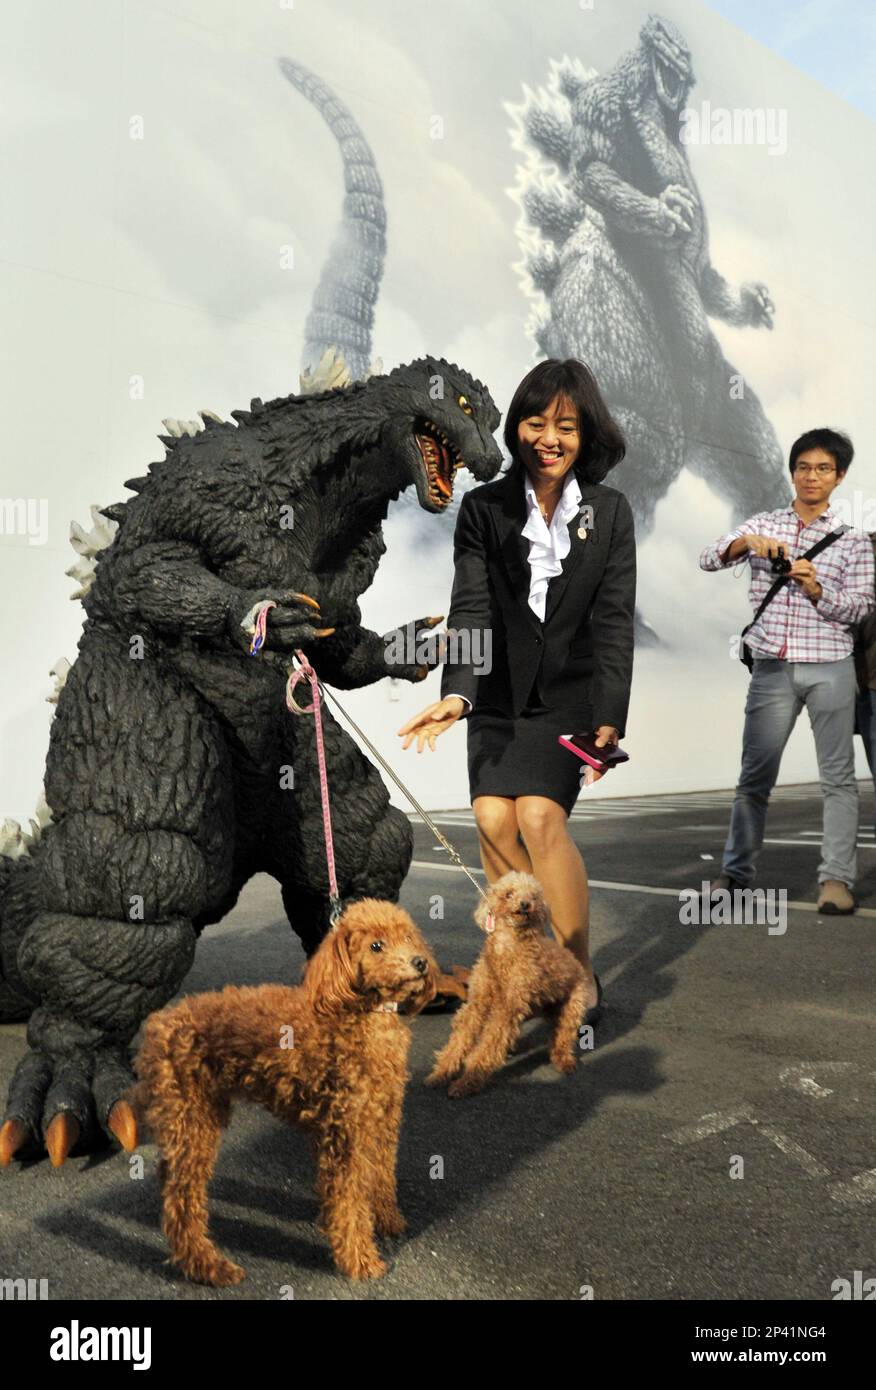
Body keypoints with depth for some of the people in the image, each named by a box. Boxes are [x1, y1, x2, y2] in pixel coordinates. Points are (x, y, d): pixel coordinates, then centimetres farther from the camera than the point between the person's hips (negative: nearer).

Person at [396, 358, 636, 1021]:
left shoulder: (611, 512, 1)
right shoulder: (483, 508, 0)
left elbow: (614, 623, -4)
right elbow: (470, 611, -9)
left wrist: (609, 719, -14)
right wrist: (456, 694, -25)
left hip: (570, 691, -2)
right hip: (501, 691, 2)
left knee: (538, 813, -19)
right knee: (493, 816, -12)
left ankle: (581, 974, -5)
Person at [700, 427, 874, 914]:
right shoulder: (764, 525, 11)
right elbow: (710, 560, 1)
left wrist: (817, 590, -18)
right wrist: (746, 541, -18)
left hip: (830, 668, -1)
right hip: (772, 668, 1)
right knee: (755, 775, 4)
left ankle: (837, 876, 1)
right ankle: (737, 871, 11)